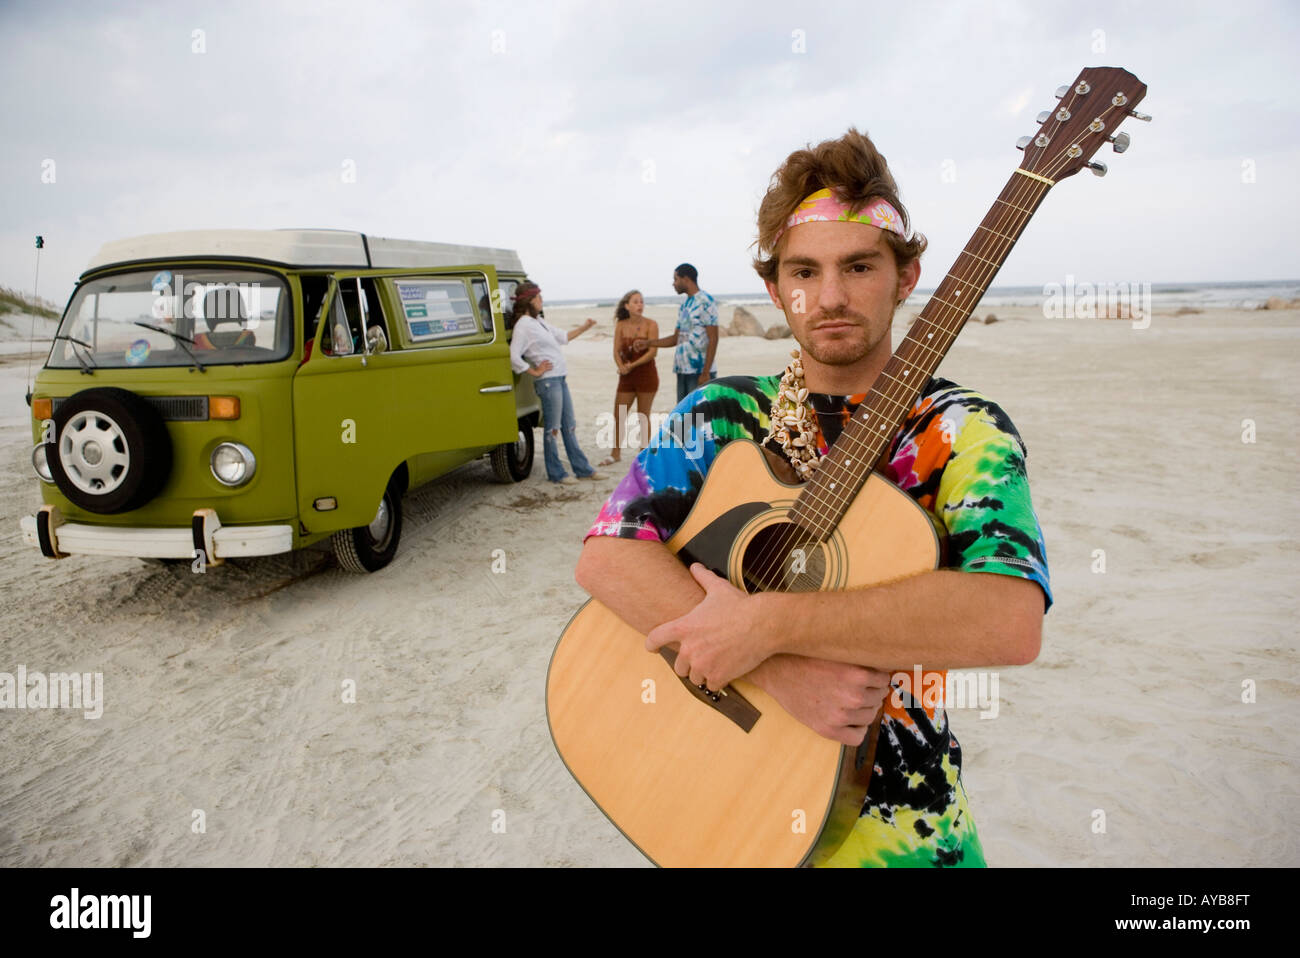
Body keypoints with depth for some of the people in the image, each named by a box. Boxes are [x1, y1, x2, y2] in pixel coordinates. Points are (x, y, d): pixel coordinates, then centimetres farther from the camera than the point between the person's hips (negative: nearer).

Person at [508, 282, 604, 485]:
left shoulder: (539, 321, 15)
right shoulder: (523, 325, -14)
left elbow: (562, 337, 27)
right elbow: (514, 358, -22)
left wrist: (585, 327, 22)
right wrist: (535, 372, -13)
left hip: (560, 380, 10)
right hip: (548, 382, -10)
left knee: (569, 426, 13)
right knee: (553, 428, 0)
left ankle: (582, 469, 21)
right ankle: (556, 473, 11)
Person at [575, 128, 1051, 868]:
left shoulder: (963, 432, -8)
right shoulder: (724, 415, -1)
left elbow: (1013, 621, -25)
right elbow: (605, 557, -13)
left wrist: (764, 624, -27)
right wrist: (782, 670, -23)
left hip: (891, 802, -2)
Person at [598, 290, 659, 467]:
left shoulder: (651, 325, -7)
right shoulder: (621, 326, 4)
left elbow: (652, 352, -14)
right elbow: (617, 351, 1)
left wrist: (633, 365, -20)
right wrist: (622, 367, -18)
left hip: (646, 374, -4)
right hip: (626, 377, 4)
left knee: (643, 417, 3)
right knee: (618, 416, 4)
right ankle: (616, 453, 18)